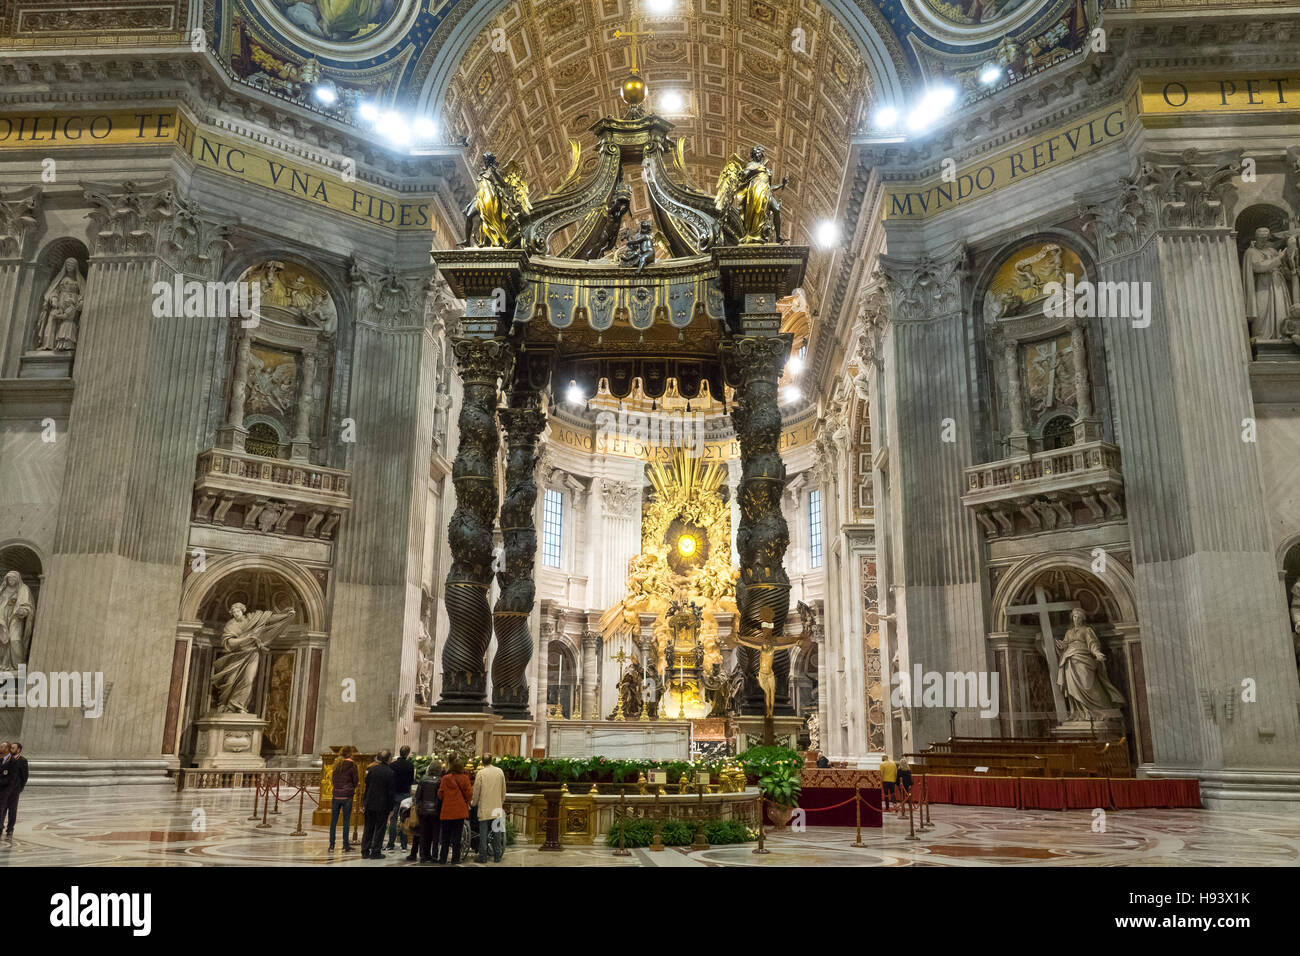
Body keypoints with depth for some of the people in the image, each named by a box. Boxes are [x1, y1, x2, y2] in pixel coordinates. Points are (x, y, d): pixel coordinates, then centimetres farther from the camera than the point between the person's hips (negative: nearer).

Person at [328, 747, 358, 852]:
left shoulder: (337, 764, 8)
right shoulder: (352, 765, -5)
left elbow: (332, 780, 11)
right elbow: (355, 780, -2)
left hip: (336, 795, 4)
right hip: (347, 796, -4)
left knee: (333, 821, 8)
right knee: (346, 821, 2)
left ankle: (331, 845, 9)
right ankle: (345, 846, 3)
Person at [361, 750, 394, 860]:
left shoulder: (372, 769, 0)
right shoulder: (390, 773, -12)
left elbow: (366, 786, 5)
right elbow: (390, 792, -9)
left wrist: (366, 801, 14)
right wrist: (391, 808, -2)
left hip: (370, 804, 4)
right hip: (382, 806, -4)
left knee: (368, 828, 12)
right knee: (379, 829, 6)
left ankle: (365, 851, 15)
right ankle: (376, 852, 8)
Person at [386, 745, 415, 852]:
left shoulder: (393, 765, -6)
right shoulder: (410, 765, -7)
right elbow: (412, 781, -1)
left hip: (394, 794, 0)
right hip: (405, 794, 0)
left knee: (393, 819, 6)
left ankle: (391, 845, 5)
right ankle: (404, 845, 8)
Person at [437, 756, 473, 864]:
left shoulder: (445, 778, -1)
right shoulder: (464, 778, -8)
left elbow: (440, 794, 4)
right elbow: (469, 794, -5)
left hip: (446, 811, 2)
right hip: (460, 810, -2)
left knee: (445, 835, 13)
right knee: (457, 835, 4)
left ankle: (443, 858, 15)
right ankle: (455, 858, 5)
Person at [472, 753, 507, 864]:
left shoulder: (481, 773, -9)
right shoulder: (499, 771, 2)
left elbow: (476, 791, -4)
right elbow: (503, 790, 9)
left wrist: (473, 802, 13)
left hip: (484, 807, -3)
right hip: (497, 807, 3)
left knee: (483, 833, 4)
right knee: (497, 832, 8)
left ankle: (483, 856, 5)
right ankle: (497, 856, 11)